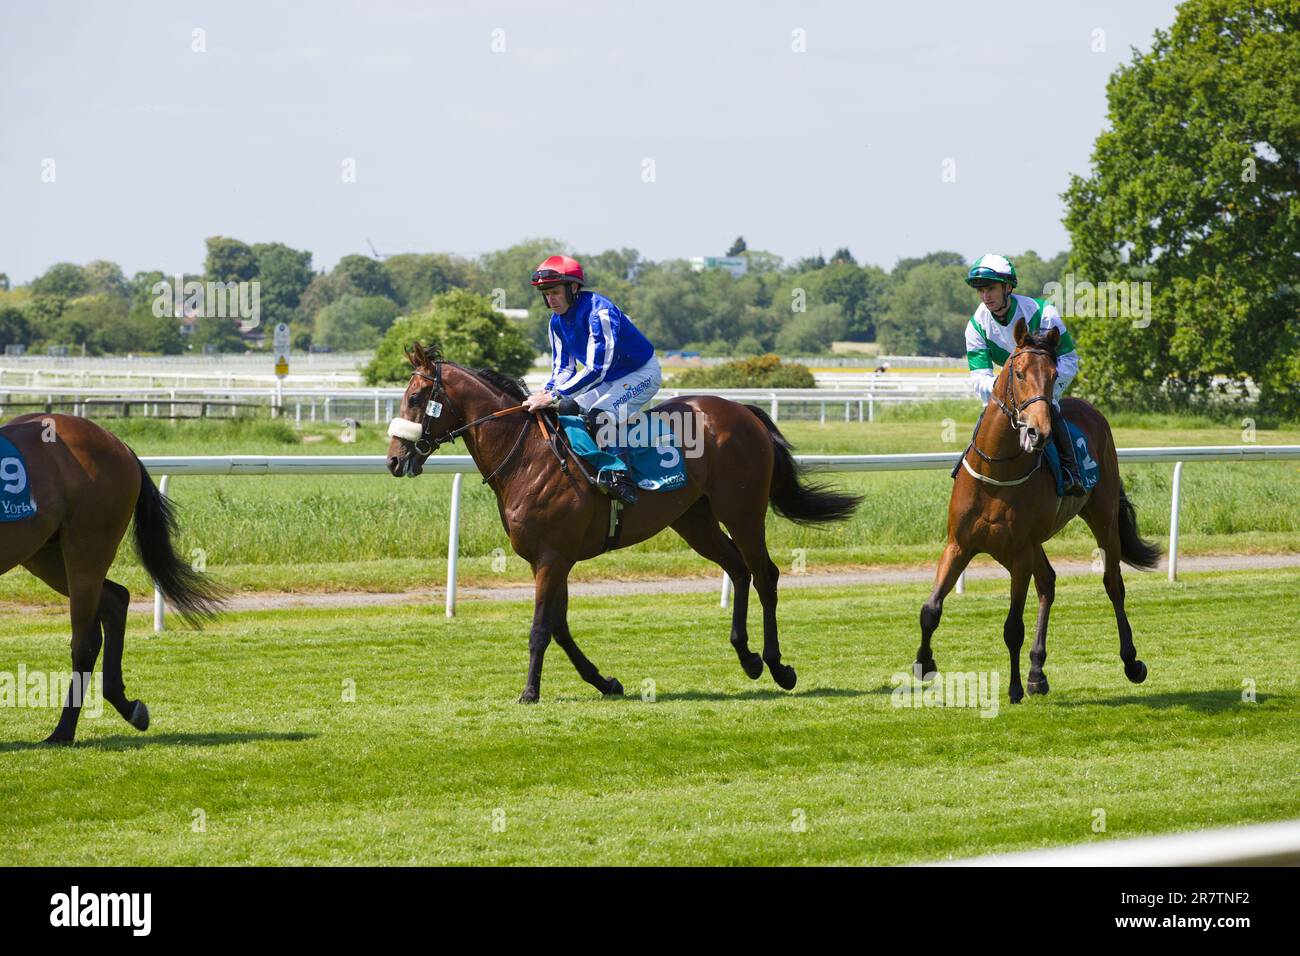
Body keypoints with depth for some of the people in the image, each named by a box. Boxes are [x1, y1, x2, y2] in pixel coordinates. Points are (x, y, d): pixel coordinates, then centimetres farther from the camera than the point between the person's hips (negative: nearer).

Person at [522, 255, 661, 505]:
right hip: (608, 379, 9)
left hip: (642, 374, -9)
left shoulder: (599, 312, -30)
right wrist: (546, 391, -21)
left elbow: (596, 369, -34)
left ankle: (617, 475, -33)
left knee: (600, 414, -32)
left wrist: (554, 396, -38)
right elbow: (563, 368, 2)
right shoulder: (558, 322, -3)